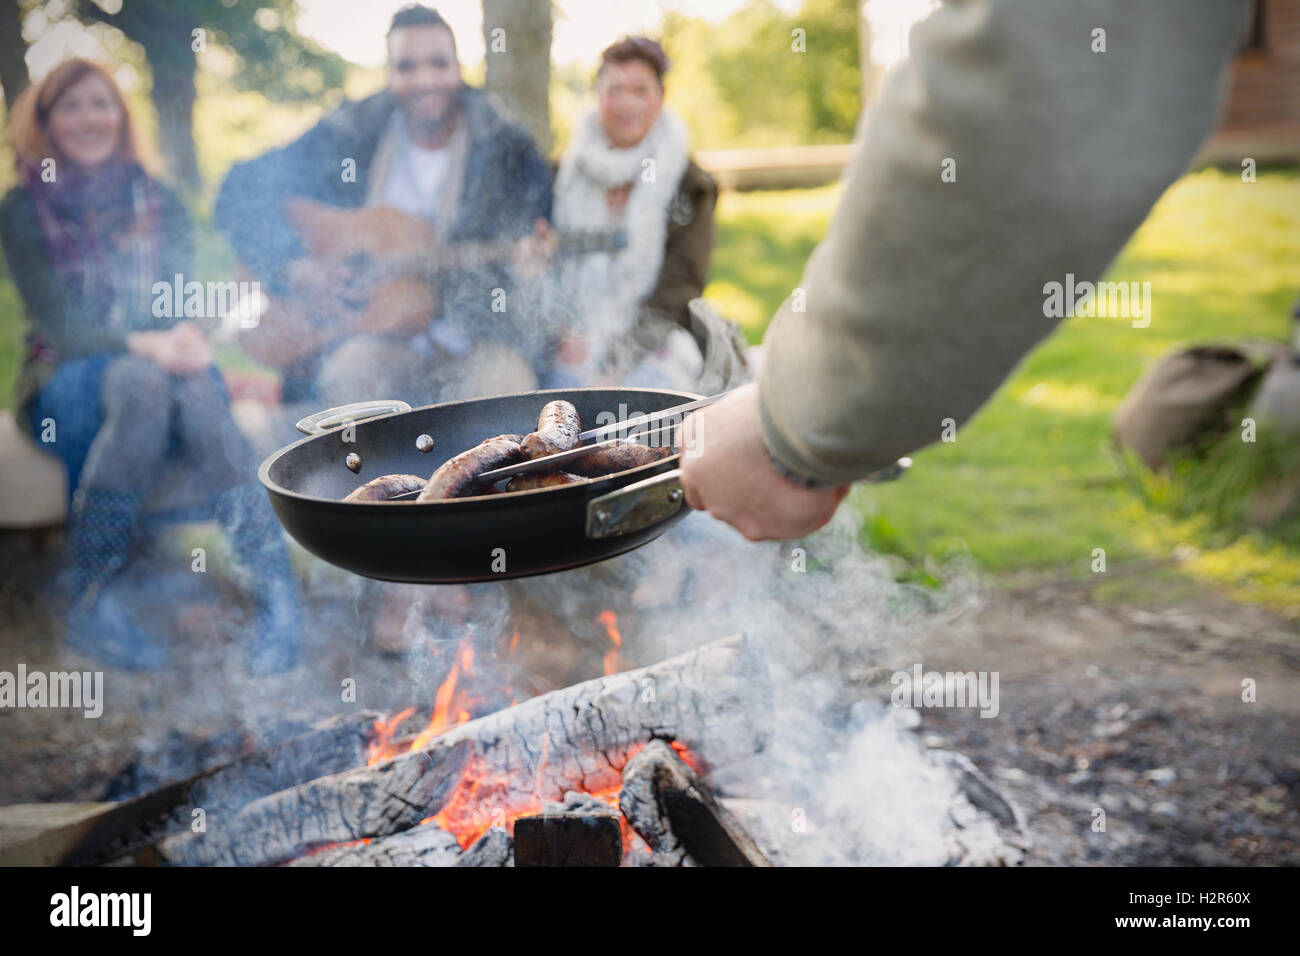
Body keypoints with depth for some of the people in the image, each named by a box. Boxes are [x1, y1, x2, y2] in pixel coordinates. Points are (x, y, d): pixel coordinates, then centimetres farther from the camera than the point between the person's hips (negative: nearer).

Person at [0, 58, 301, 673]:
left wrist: (183, 341, -18)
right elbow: (56, 323, -7)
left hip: (159, 367, 2)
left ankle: (276, 592, -39)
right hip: (66, 383, -2)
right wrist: (141, 344, -27)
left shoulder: (157, 202, 16)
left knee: (194, 388, -36)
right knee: (141, 383, -39)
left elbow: (181, 307, 8)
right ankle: (91, 603, -35)